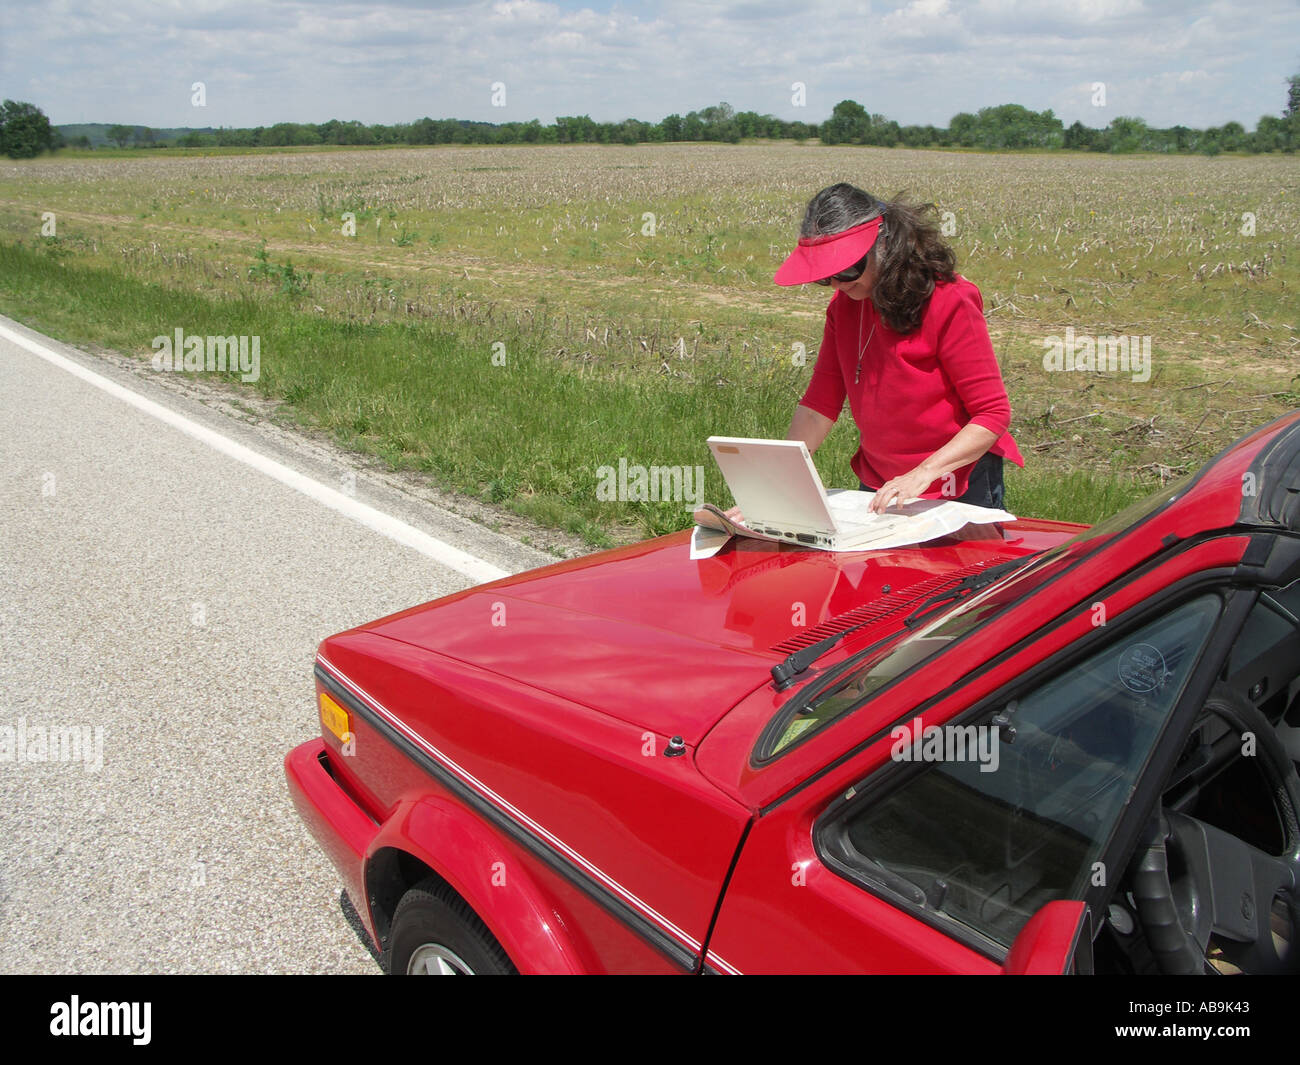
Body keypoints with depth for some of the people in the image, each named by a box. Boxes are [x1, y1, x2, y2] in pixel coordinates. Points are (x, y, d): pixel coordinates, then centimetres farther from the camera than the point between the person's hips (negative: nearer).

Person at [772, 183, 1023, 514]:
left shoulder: (949, 302, -16)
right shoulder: (843, 304, 1)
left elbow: (994, 414, -15)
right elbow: (819, 404, 0)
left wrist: (924, 473, -28)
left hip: (957, 488, -4)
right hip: (878, 491, 4)